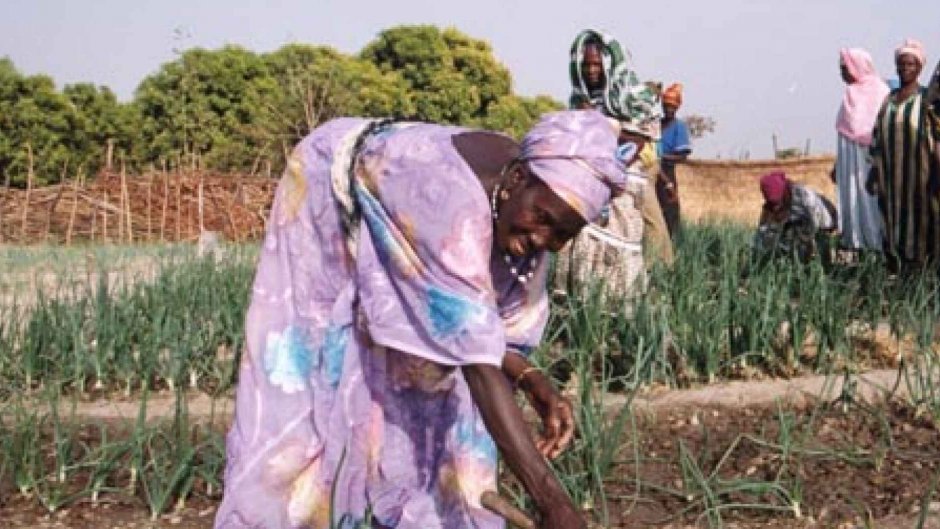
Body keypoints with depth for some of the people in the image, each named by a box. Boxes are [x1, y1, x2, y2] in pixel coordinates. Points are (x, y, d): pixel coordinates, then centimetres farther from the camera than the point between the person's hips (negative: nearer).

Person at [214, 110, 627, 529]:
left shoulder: (529, 220, -19)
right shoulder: (454, 201, -43)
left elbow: (478, 332, -9)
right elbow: (478, 362, -48)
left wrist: (534, 383, -29)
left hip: (396, 234, 7)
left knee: (433, 397, 0)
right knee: (302, 393, -7)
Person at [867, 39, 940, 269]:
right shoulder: (889, 99, 13)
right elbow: (878, 138, 12)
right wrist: (875, 174, 8)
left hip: (918, 176, -4)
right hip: (891, 178, 4)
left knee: (918, 223, -3)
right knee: (892, 223, 5)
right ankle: (895, 269, 10)